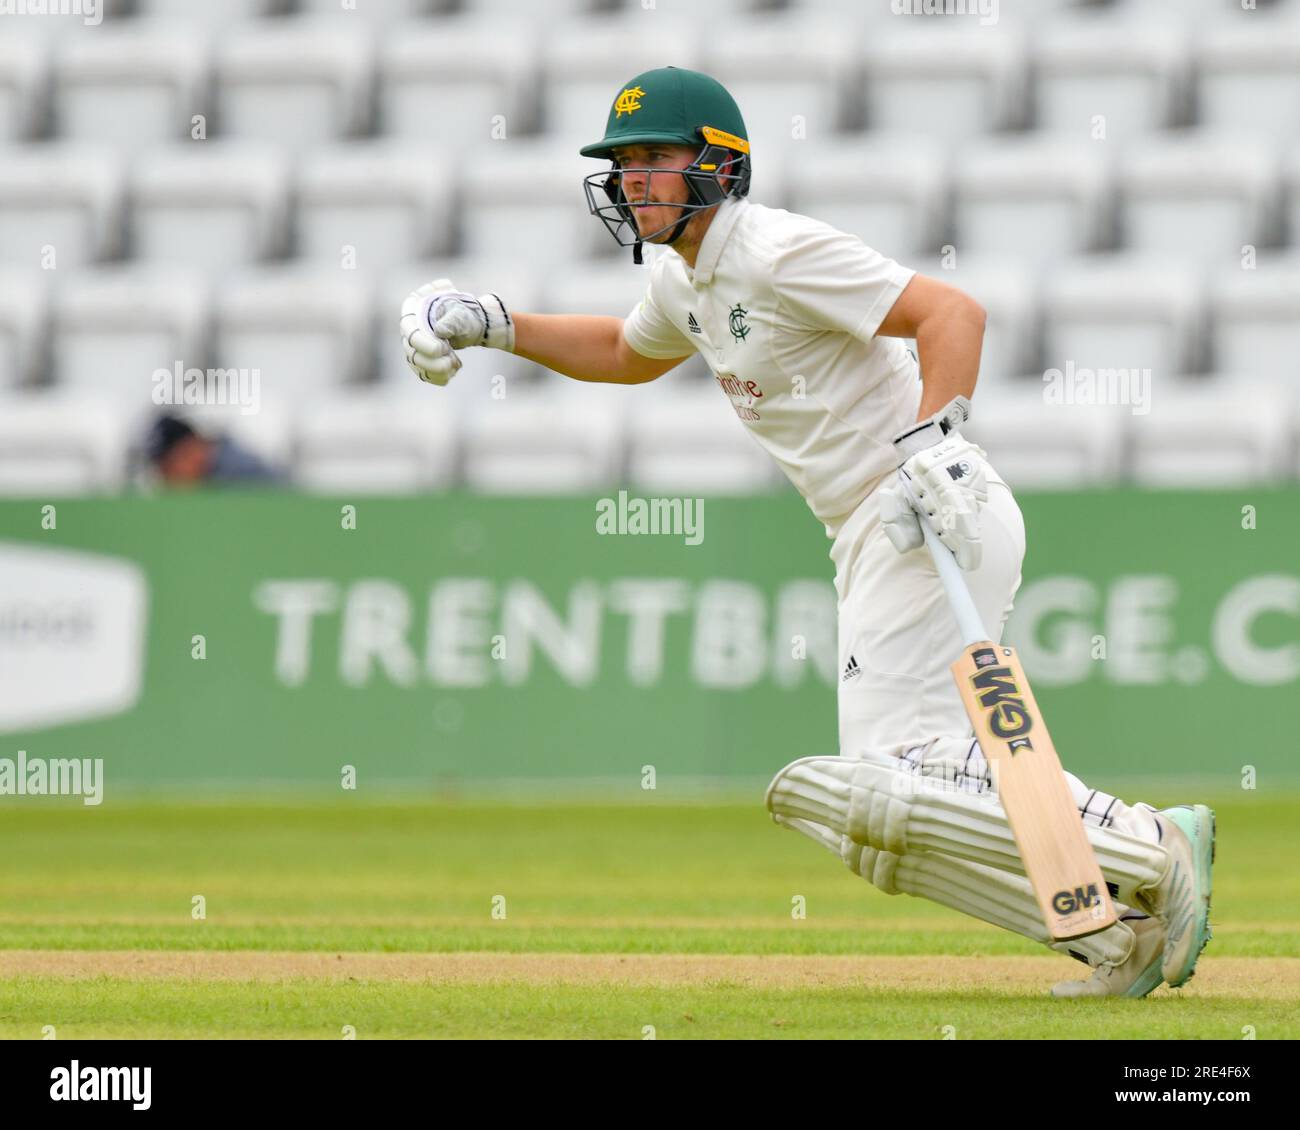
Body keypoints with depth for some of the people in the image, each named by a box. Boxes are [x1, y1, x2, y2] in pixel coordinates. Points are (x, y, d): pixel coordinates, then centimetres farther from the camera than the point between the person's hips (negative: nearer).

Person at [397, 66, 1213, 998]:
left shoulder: (778, 255, -14)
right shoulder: (689, 277, 15)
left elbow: (953, 312, -21)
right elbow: (628, 354, 37)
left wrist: (931, 440, -34)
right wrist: (494, 325, 25)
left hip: (940, 519, -10)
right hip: (874, 540, 10)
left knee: (888, 793, -17)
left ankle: (1148, 868, -13)